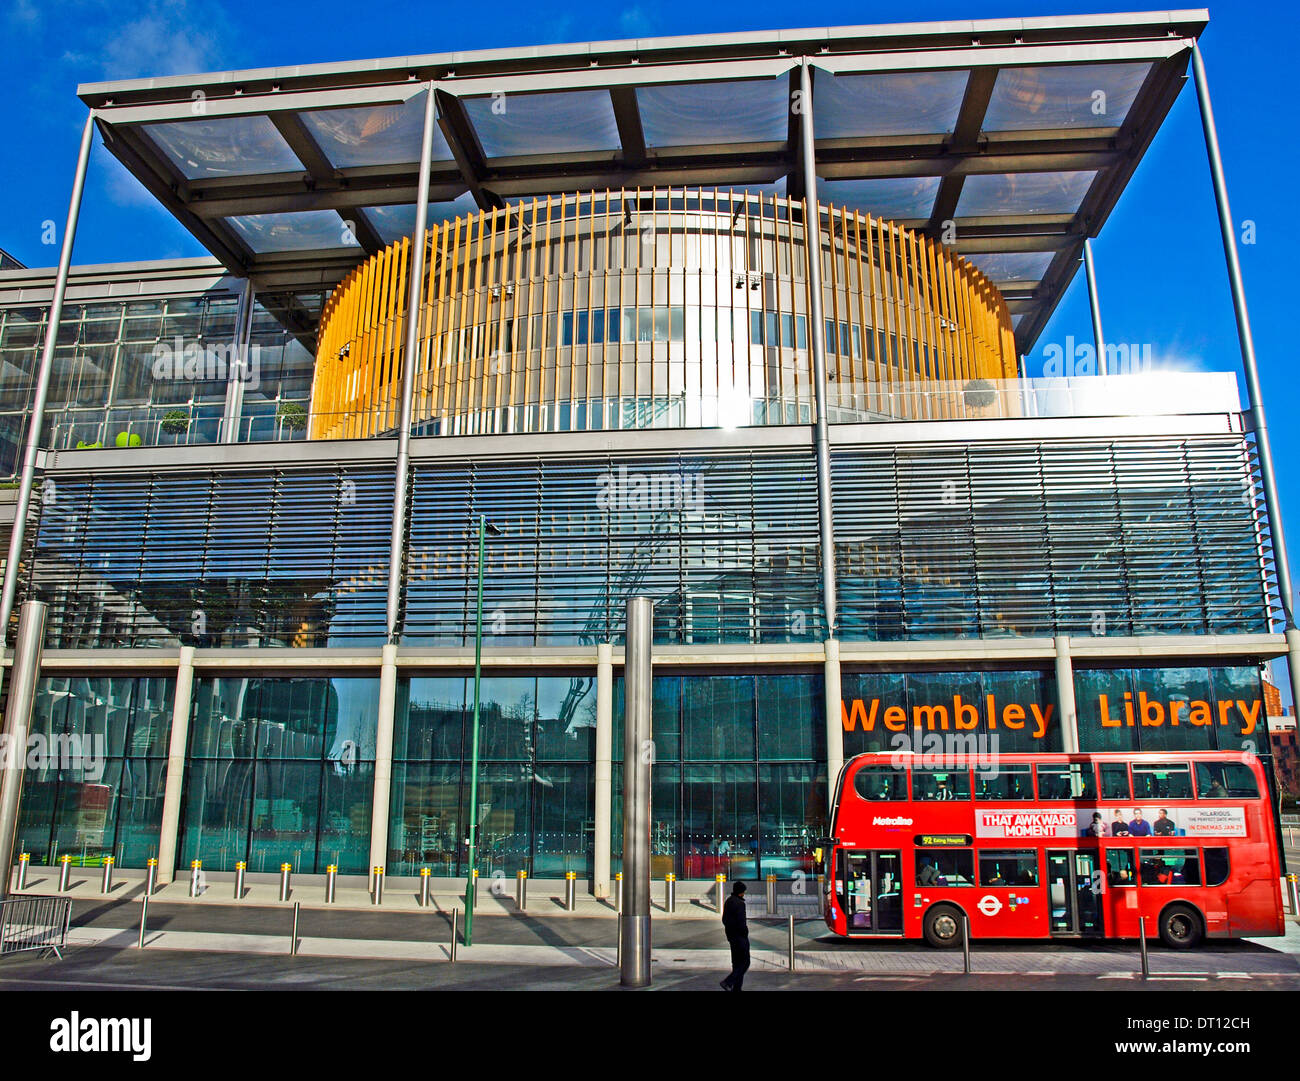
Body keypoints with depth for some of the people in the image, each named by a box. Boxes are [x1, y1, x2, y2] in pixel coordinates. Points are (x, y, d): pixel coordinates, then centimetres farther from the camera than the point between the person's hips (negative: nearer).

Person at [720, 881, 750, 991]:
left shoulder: (728, 901, 10)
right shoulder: (739, 903, -19)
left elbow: (724, 919, 16)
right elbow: (741, 922, -23)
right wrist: (745, 932, -10)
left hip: (731, 935, 9)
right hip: (740, 936, -9)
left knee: (736, 962, 15)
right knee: (745, 962, -1)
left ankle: (736, 987, 17)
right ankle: (728, 982, -11)